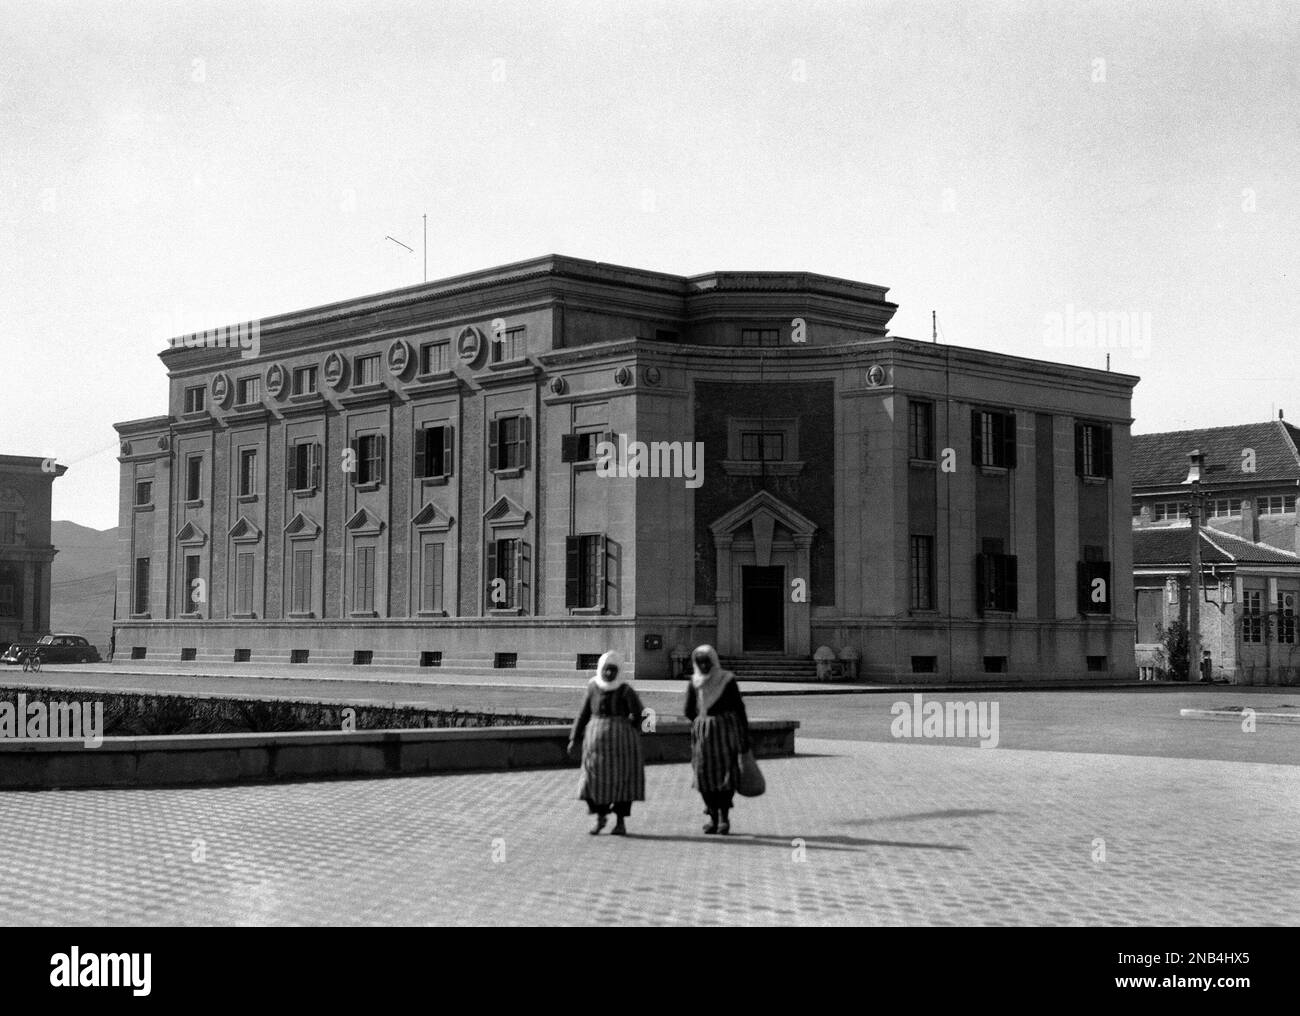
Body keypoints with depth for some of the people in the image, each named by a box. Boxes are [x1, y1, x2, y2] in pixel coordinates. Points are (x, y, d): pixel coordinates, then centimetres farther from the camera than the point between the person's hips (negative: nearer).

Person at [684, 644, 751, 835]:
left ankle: (724, 817, -1)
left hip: (726, 731, -3)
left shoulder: (727, 680, -3)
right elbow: (689, 711, 11)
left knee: (727, 773, -9)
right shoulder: (695, 682, 6)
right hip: (703, 733, 3)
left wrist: (745, 737, -4)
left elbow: (739, 709, -2)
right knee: (704, 774, -3)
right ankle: (713, 817, 5)